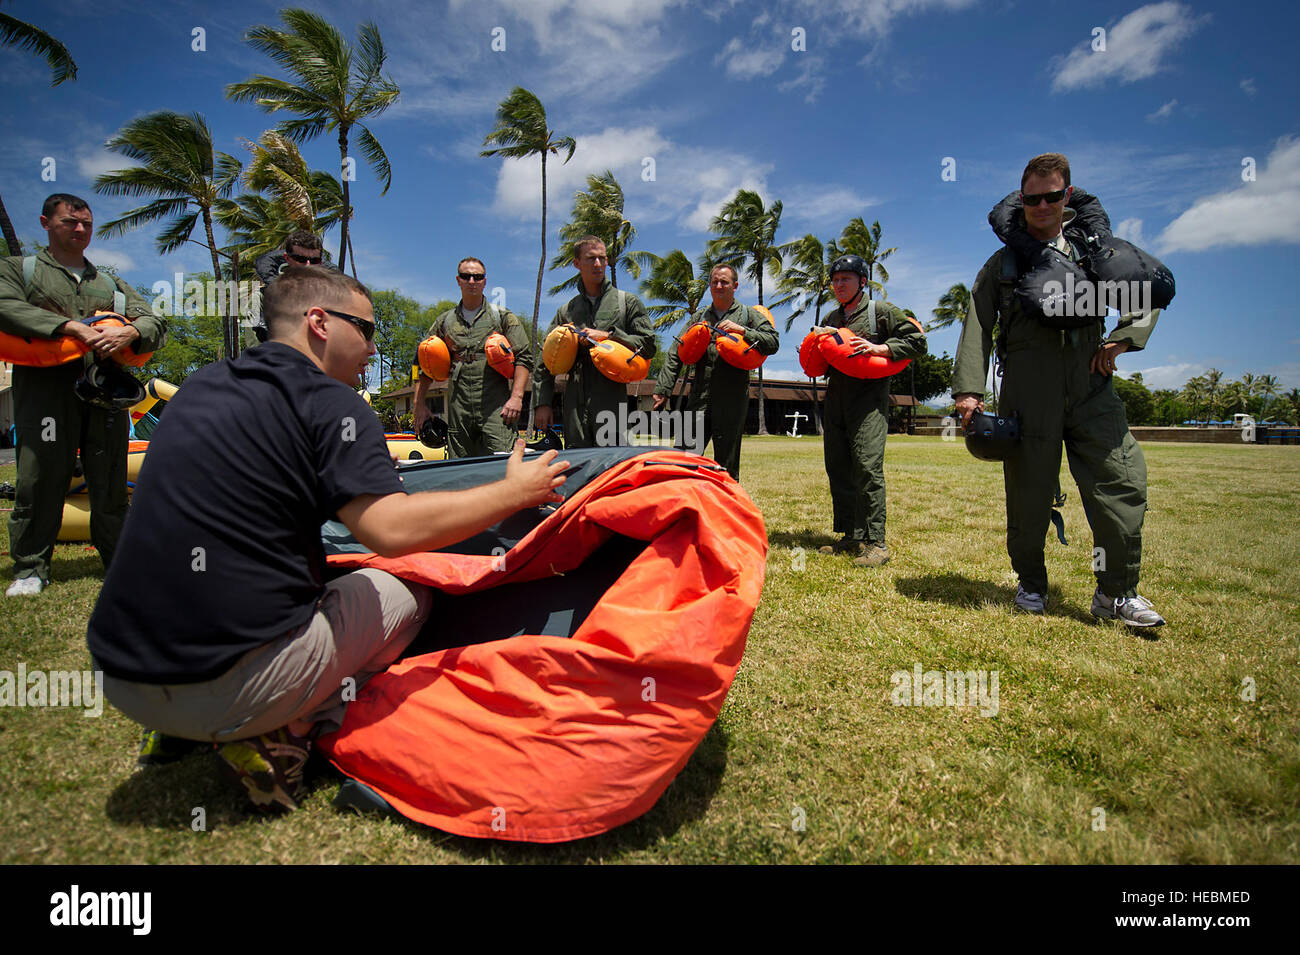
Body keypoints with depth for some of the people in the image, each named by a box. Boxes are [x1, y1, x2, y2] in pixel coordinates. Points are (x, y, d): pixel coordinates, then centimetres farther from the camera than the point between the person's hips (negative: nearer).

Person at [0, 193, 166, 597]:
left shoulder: (112, 284, 25)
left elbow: (154, 321, 14)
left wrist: (128, 333, -9)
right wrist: (71, 327, -15)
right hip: (45, 386, -2)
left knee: (111, 479, 3)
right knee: (40, 476, -5)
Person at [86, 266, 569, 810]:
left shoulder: (202, 384, 12)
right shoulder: (329, 402, -11)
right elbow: (392, 529, -23)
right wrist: (515, 491, -11)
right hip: (228, 688, -7)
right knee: (405, 593, 9)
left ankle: (182, 732, 16)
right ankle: (286, 732, -2)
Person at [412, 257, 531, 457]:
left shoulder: (503, 317, 8)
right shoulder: (444, 322, 16)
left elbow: (524, 358, 1)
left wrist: (516, 397, -12)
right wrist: (420, 405, 9)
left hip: (496, 409, -3)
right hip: (458, 411, 3)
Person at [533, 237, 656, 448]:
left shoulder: (627, 302, 11)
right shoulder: (566, 311, 18)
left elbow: (648, 346, 1)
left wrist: (608, 335, -8)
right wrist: (542, 403, 6)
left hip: (611, 403, -3)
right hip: (575, 405, 3)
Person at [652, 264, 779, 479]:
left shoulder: (748, 315, 12)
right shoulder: (699, 317, 19)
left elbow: (773, 343, -1)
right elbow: (676, 356, 13)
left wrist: (742, 330, -12)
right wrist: (663, 389, 3)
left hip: (732, 400, -2)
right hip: (700, 398, 3)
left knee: (727, 465, 1)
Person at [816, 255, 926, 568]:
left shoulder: (881, 311, 5)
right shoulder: (829, 320, 22)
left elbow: (917, 341, -1)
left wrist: (878, 348, -13)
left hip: (869, 397, -6)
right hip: (835, 398, 7)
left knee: (867, 466, -15)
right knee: (838, 469, 5)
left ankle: (875, 542, -11)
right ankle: (851, 537, 14)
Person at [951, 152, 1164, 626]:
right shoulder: (1004, 261, 13)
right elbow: (977, 327, 3)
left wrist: (1122, 339, 3)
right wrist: (968, 388, -11)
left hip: (1091, 386, 3)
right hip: (1028, 387, -2)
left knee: (1123, 479, -7)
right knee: (1029, 489, 0)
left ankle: (1117, 592, 4)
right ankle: (1031, 584, 17)